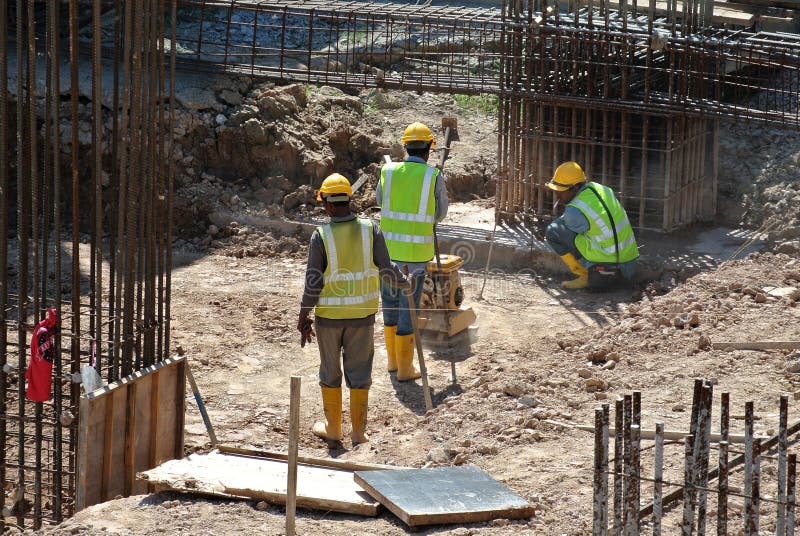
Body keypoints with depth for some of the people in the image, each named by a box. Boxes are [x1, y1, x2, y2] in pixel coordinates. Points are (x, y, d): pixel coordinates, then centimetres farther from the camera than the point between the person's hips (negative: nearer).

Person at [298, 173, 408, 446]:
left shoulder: (321, 236, -13)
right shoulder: (370, 230, -8)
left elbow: (313, 282, -11)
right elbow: (386, 269, -5)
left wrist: (303, 317, -1)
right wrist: (403, 282, 17)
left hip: (329, 314, -2)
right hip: (362, 313, 2)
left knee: (330, 372, 15)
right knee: (359, 372, 11)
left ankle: (333, 428, 24)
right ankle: (358, 431, 14)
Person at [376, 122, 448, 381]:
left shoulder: (389, 172, -1)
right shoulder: (435, 177, -9)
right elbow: (440, 213, 5)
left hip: (388, 246, 3)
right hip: (416, 252, -3)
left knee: (390, 302, 17)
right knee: (409, 306, 4)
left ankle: (393, 359, 28)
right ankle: (405, 368, 9)